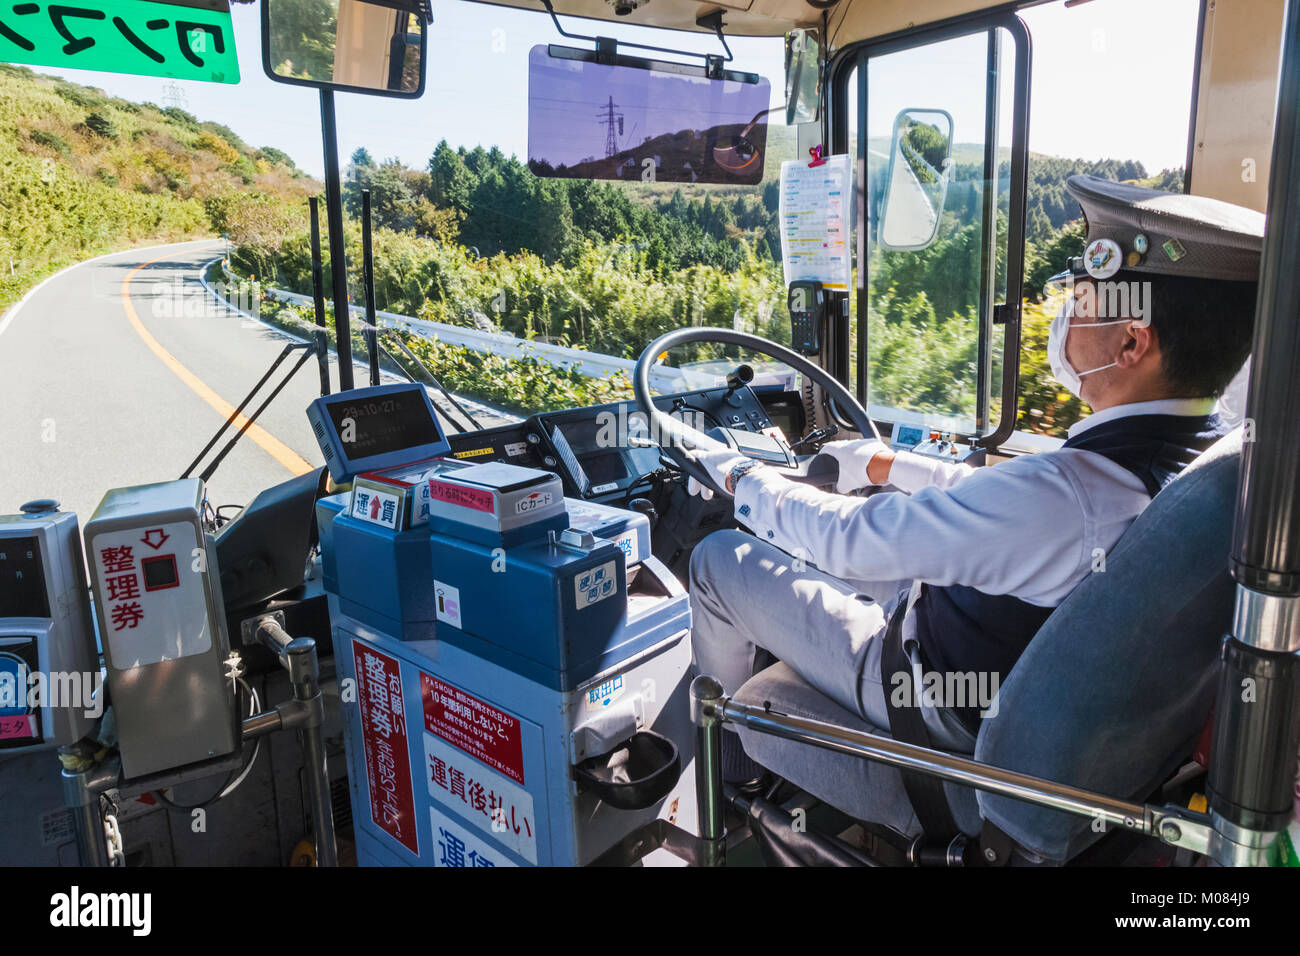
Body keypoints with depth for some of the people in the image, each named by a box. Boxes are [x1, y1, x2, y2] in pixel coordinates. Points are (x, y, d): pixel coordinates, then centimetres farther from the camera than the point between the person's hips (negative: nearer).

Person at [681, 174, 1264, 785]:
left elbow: (849, 539, -27)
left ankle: (729, 773, 25)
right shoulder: (1215, 451, -9)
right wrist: (883, 465, 13)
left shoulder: (1069, 494, -38)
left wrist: (740, 477, -10)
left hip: (950, 713, -8)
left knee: (720, 559, 2)